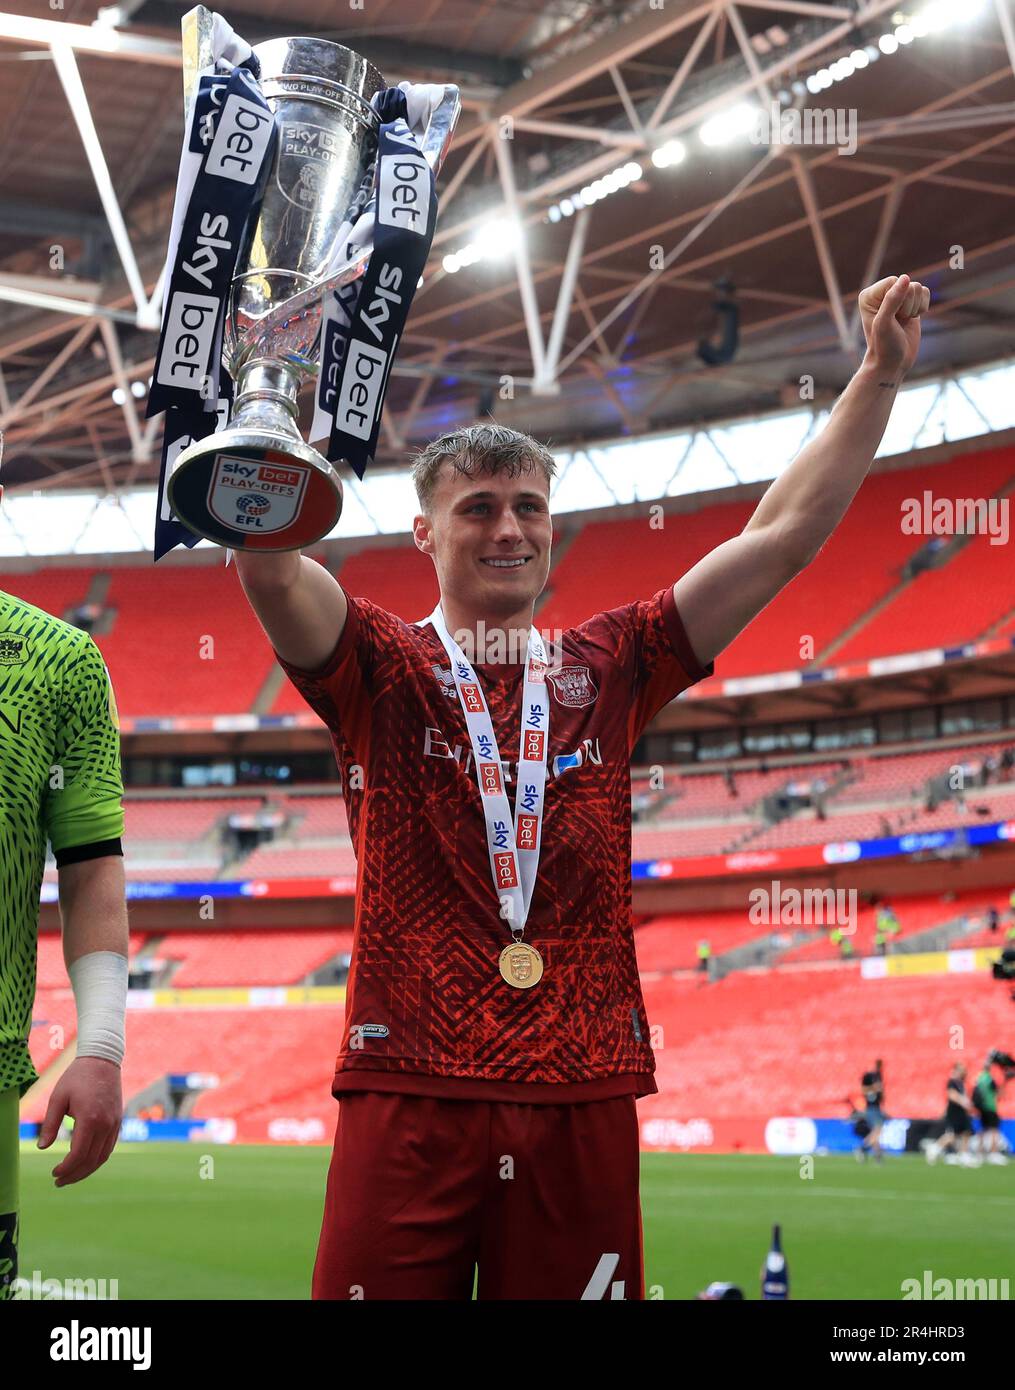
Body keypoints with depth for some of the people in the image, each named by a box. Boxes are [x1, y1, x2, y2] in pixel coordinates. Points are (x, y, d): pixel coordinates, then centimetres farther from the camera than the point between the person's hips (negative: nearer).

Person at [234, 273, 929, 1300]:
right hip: (411, 1099, -2)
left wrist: (880, 374, 10)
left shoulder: (605, 669, 15)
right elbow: (268, 564, -11)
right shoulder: (382, 670, 7)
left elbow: (783, 535, 13)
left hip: (583, 1104, 3)